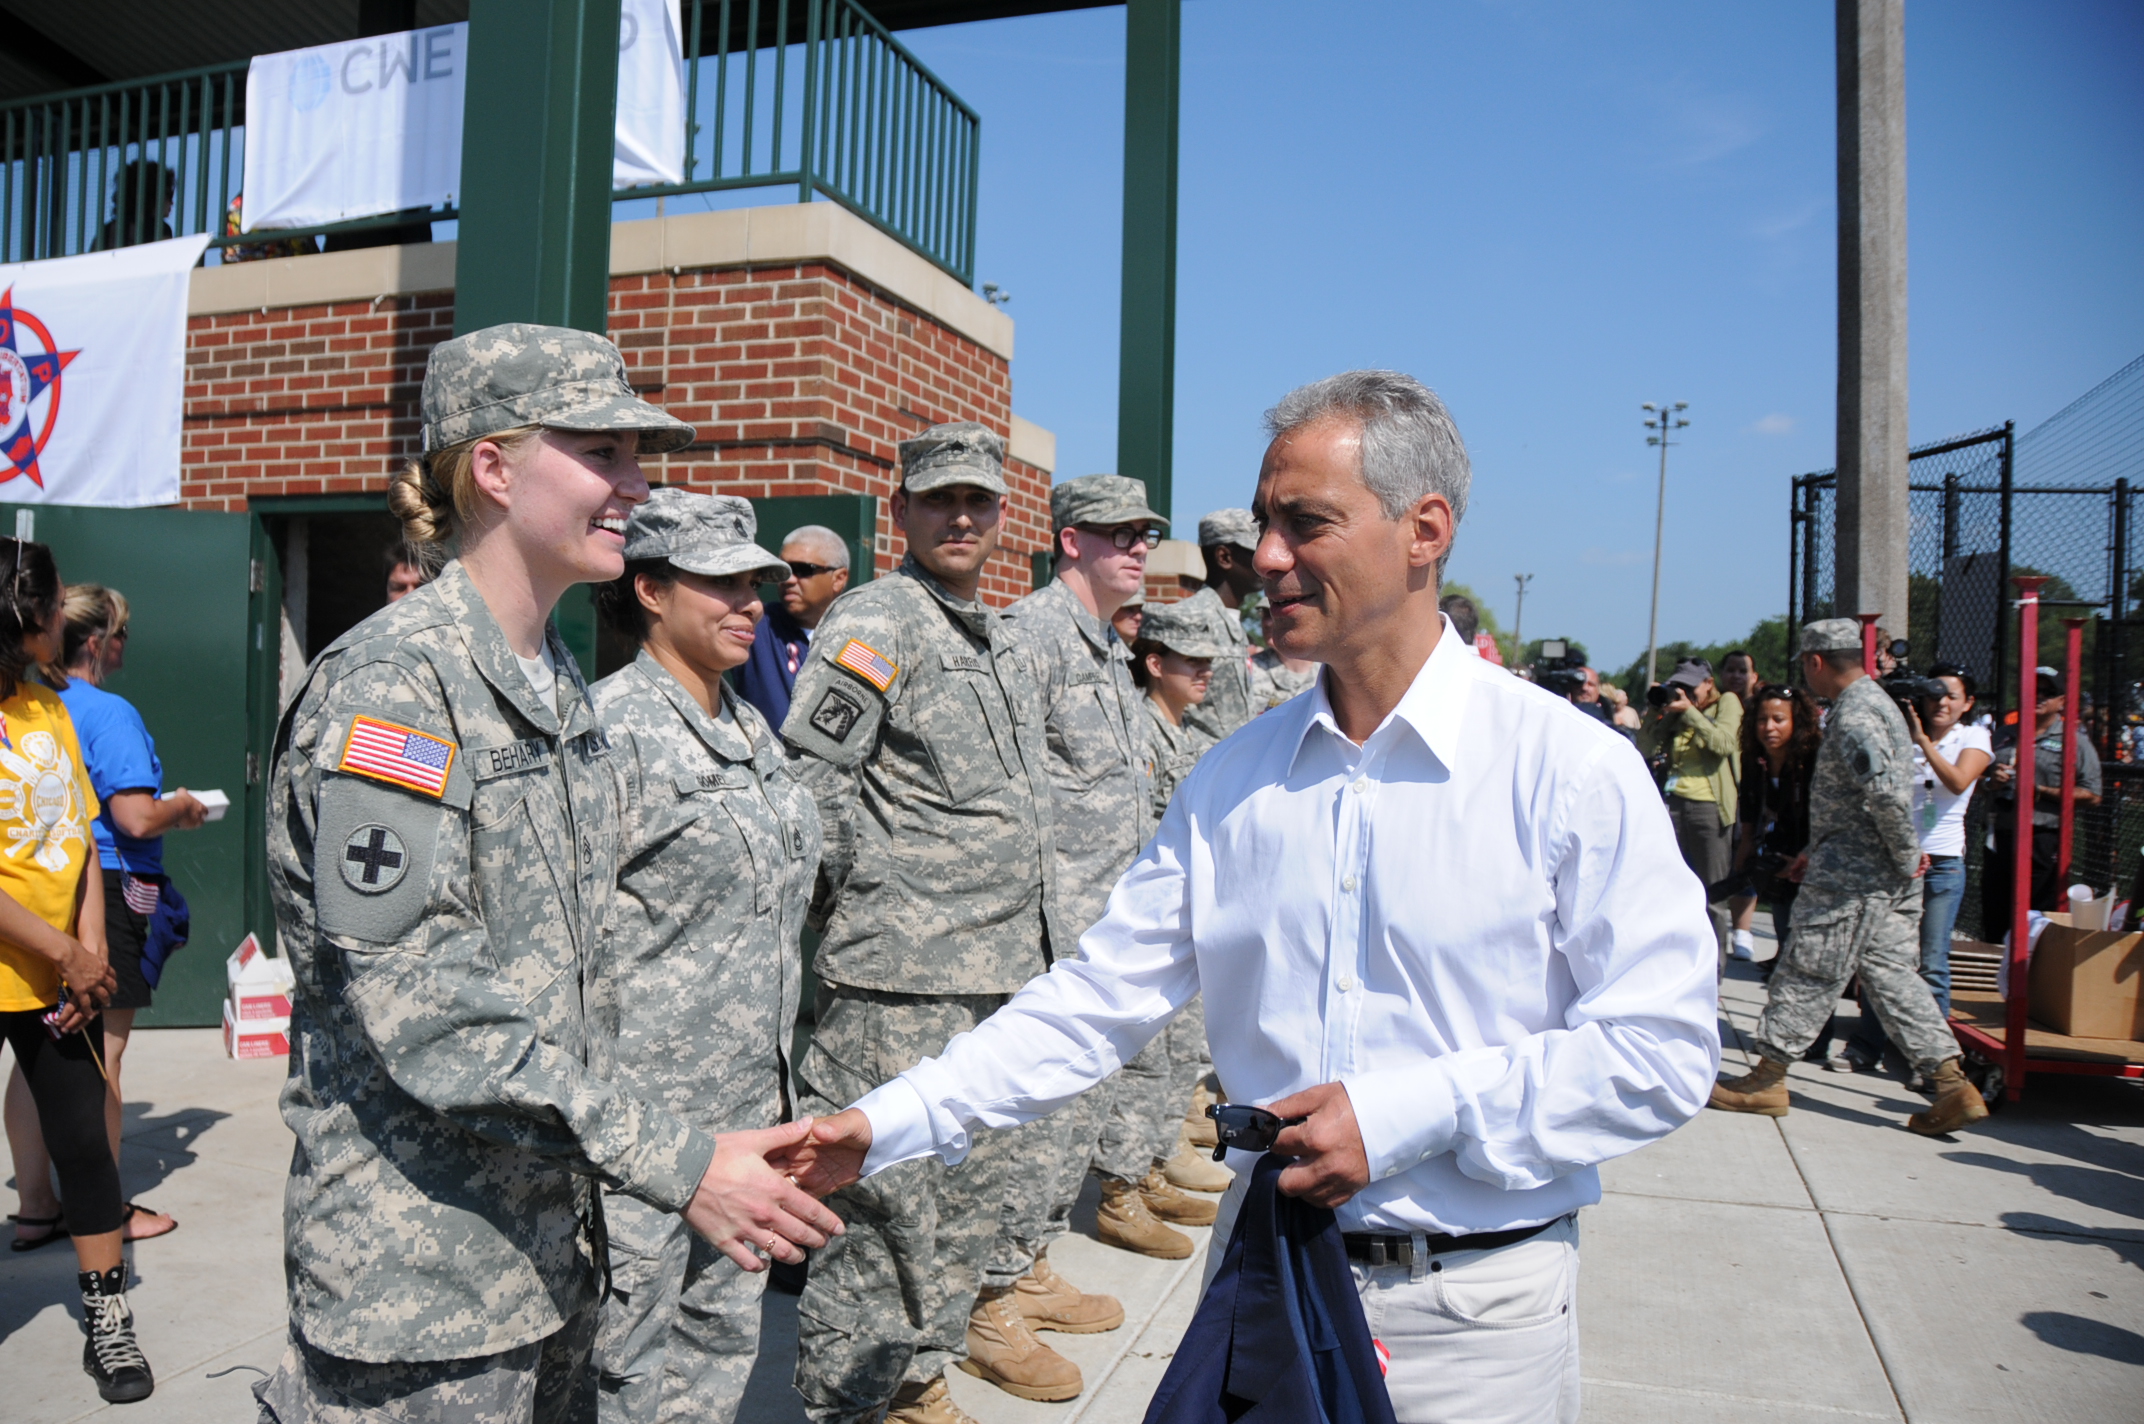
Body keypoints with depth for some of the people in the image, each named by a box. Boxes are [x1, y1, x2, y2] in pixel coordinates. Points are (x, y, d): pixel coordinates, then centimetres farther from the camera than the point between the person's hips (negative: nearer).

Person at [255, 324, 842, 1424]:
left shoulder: (555, 680, 9)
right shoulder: (392, 683, -18)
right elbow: (421, 1012, -24)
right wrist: (675, 1167, -22)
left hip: (549, 1237, 8)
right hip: (422, 1268, -8)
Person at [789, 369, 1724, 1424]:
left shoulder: (1569, 767, -12)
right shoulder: (1232, 778, 1)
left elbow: (1661, 1046, -14)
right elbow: (1099, 997, 1)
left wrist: (1405, 1114, -21)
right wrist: (889, 1123, -7)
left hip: (1477, 1308, -3)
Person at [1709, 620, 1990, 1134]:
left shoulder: (1854, 715, -17)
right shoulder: (1874, 701, 17)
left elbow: (1887, 793, -29)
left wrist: (1906, 857, -17)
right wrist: (1817, 850, 23)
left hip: (1852, 877, -10)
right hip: (1886, 879, 10)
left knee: (1807, 973, 0)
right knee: (1890, 975, 11)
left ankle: (1766, 1079, 10)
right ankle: (1953, 1086, 9)